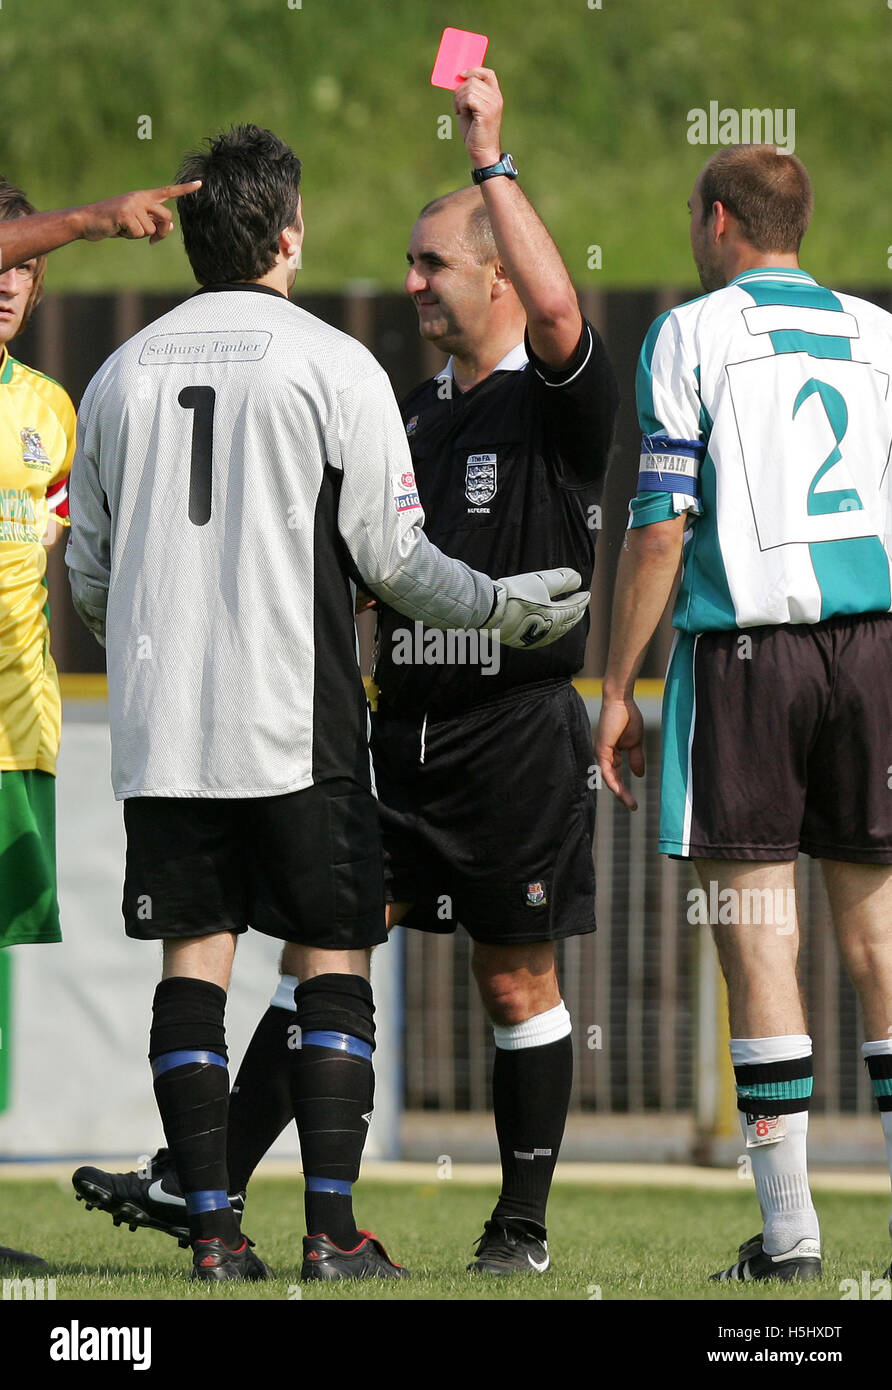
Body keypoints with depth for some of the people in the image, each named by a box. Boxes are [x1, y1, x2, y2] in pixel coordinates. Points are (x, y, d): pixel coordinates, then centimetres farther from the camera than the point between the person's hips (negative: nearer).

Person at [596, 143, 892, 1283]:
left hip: (744, 644, -4)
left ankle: (789, 1228, -5)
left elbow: (661, 525, -5)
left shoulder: (692, 336, 0)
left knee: (758, 935, -2)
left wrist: (618, 688, 0)